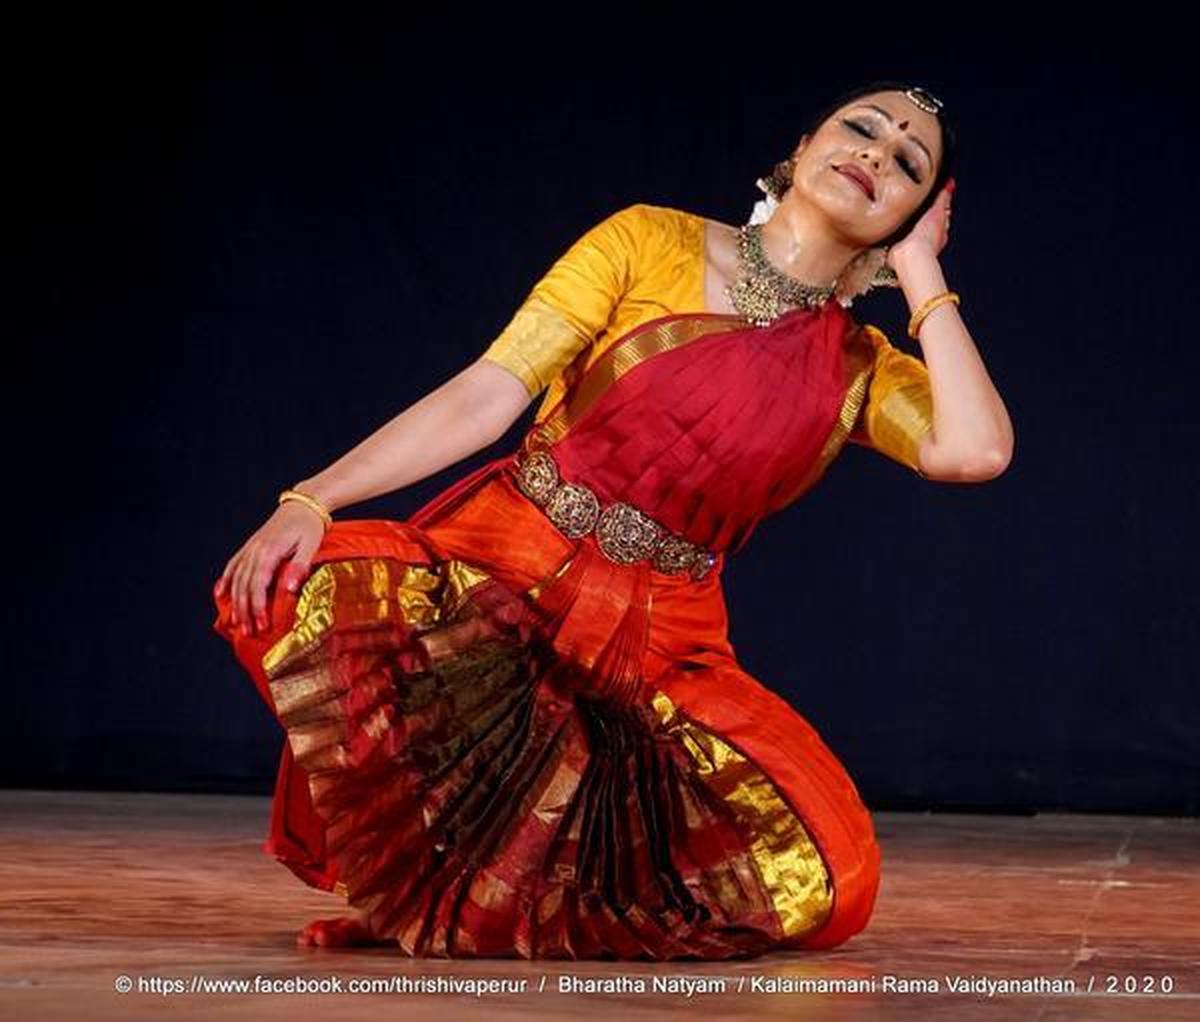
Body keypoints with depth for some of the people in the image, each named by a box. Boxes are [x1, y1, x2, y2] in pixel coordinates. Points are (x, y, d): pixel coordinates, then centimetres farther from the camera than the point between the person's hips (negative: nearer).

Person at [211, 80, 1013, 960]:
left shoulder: (862, 369, 9)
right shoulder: (650, 243, 1)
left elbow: (978, 449, -11)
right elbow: (484, 396, -5)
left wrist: (920, 271, -1)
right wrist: (309, 500, -17)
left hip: (660, 652, 3)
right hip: (498, 583, -2)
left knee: (822, 883, -20)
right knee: (313, 593, -34)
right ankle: (425, 877, -8)